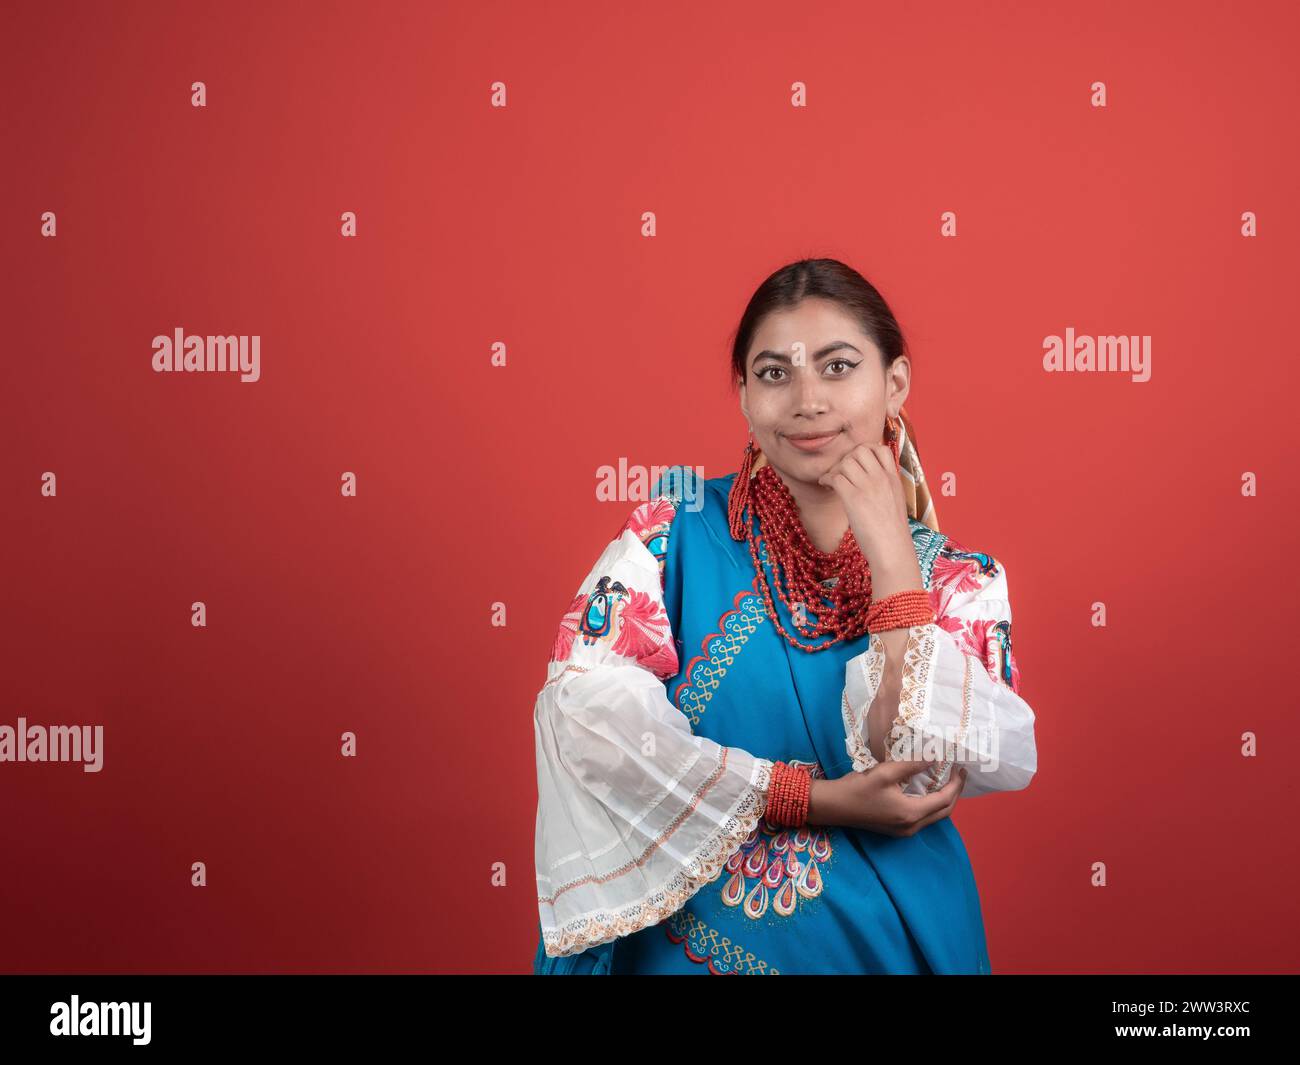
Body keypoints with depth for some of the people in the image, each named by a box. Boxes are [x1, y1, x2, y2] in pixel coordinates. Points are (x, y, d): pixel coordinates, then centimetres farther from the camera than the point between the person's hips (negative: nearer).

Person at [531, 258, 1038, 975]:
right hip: (690, 940, -1)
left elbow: (932, 771, -16)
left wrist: (893, 560, -20)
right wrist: (817, 799, -19)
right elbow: (585, 709, -19)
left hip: (888, 940, 1)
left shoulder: (960, 579, -3)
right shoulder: (679, 530, -6)